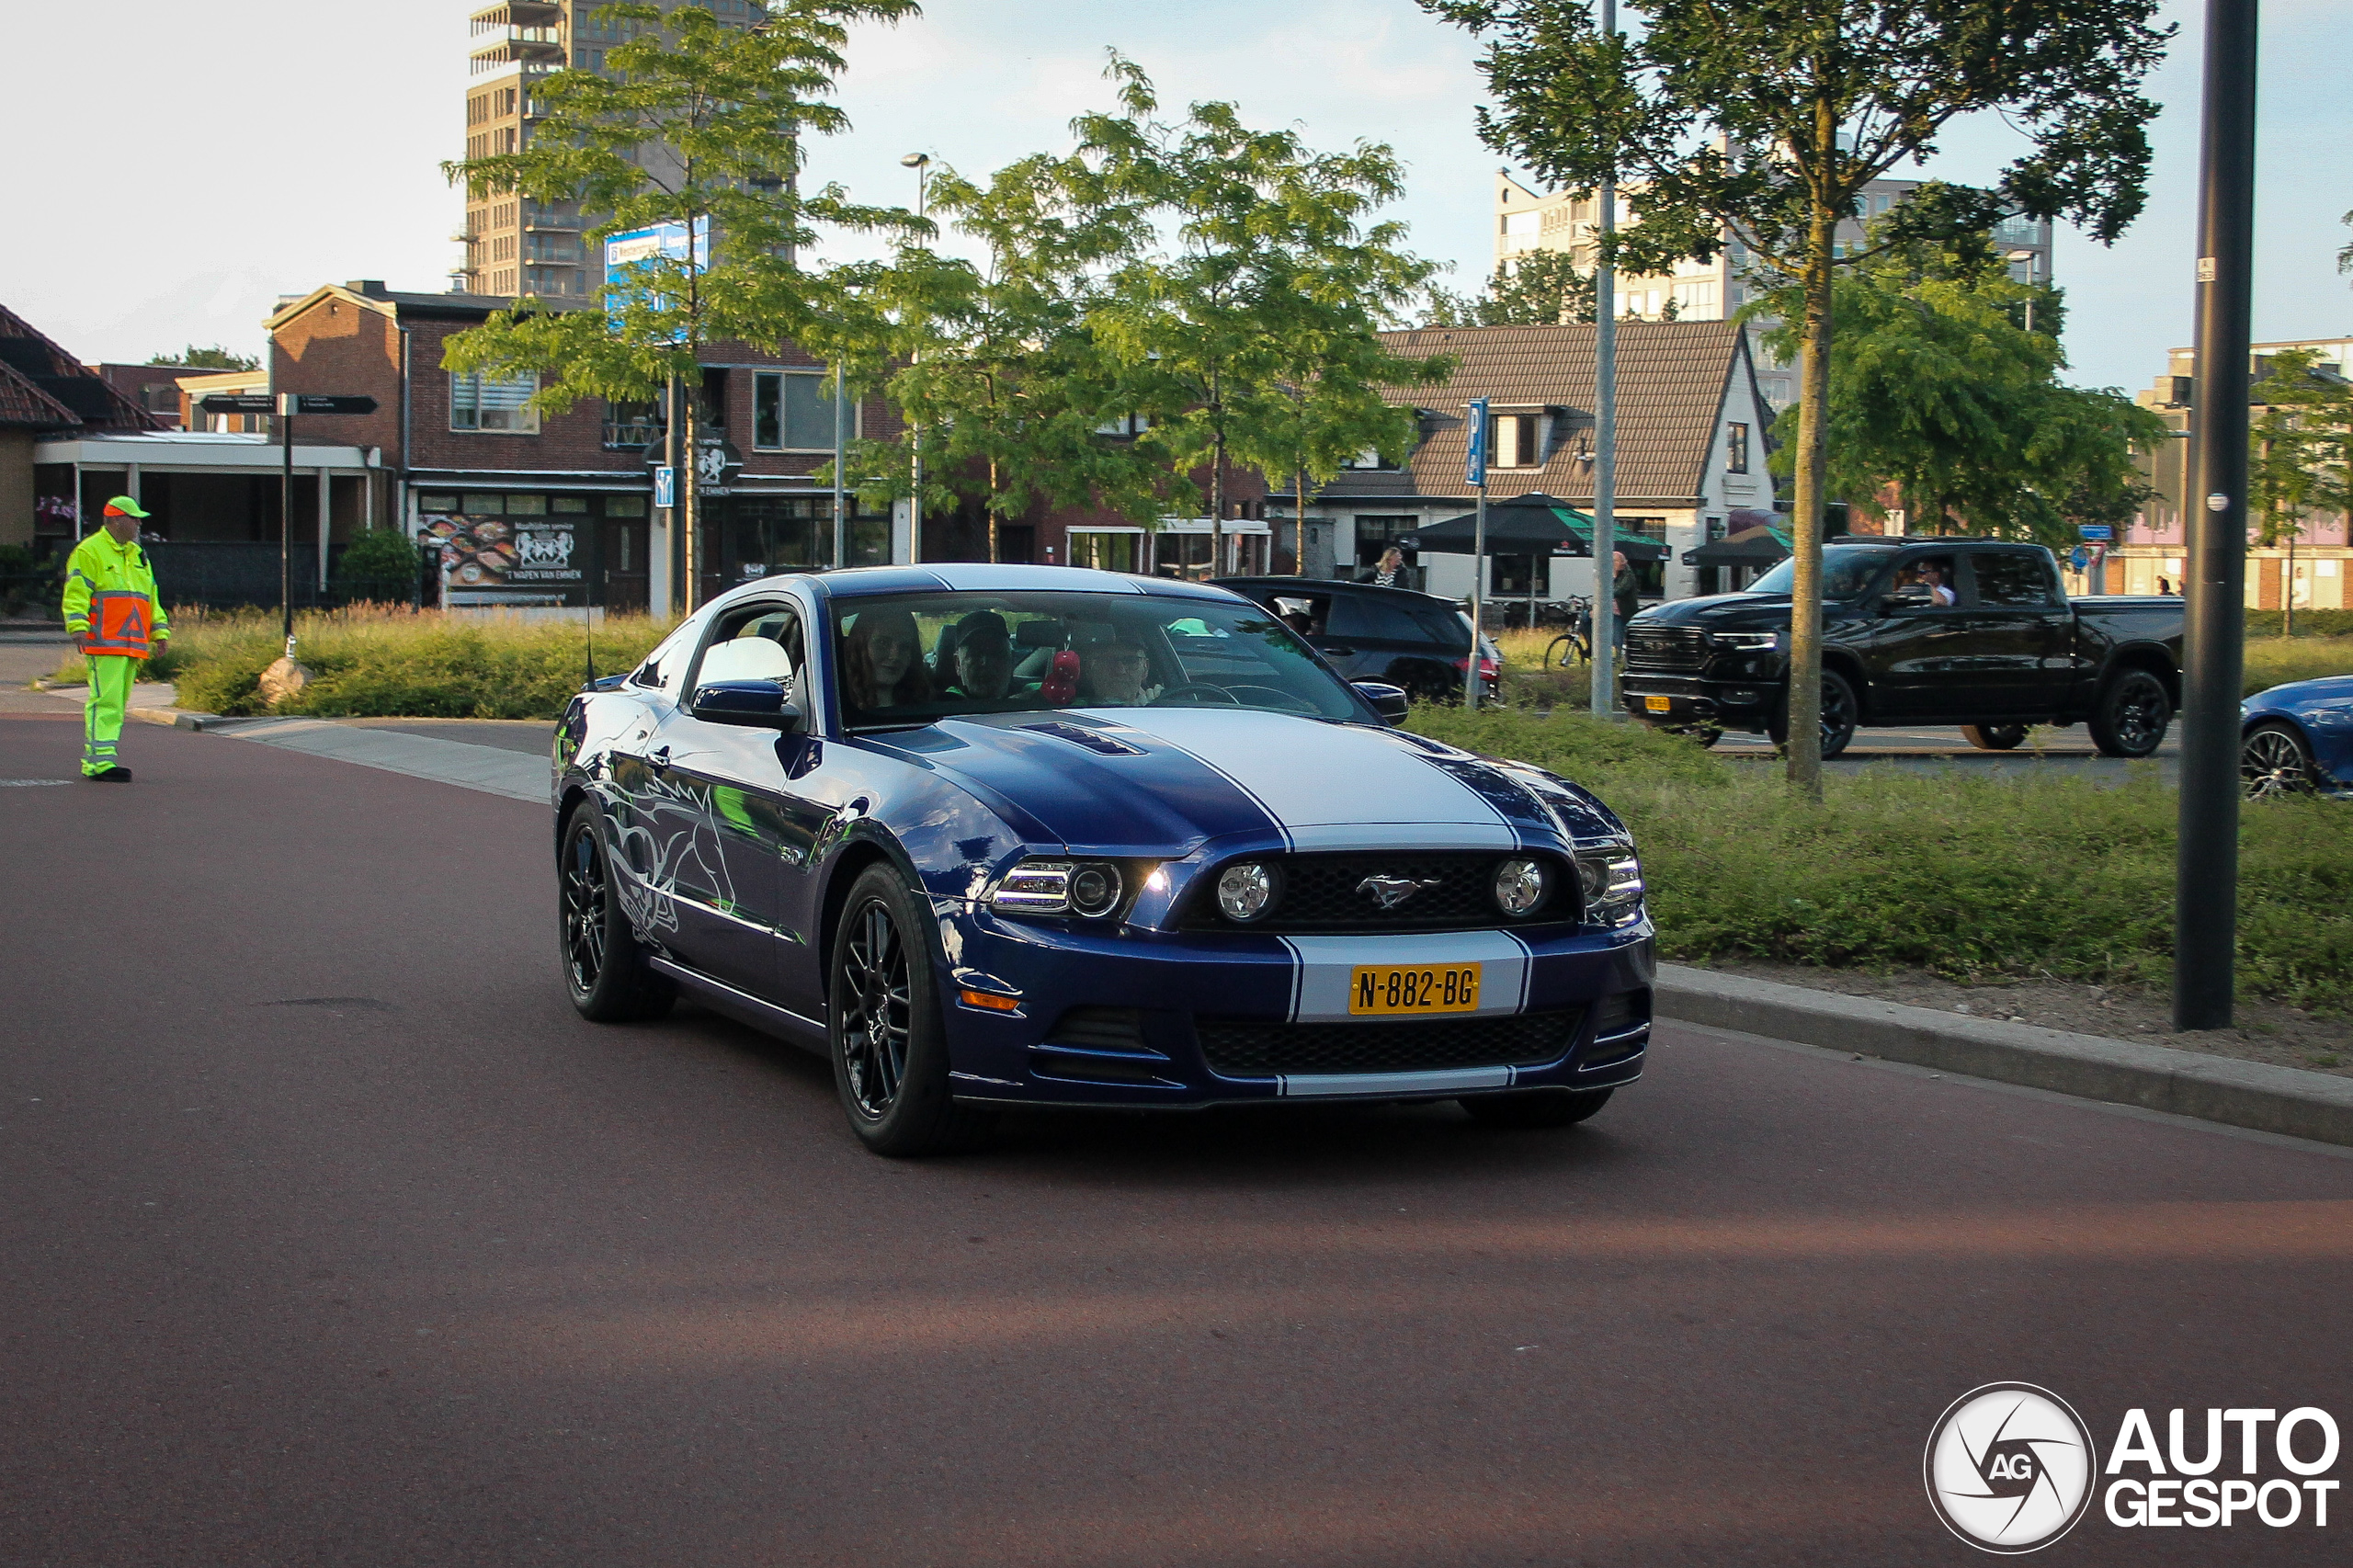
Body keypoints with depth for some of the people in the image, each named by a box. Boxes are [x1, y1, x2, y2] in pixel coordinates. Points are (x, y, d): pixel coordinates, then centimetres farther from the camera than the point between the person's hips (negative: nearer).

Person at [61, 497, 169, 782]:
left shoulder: (137, 556, 22)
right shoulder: (89, 552, -3)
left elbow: (150, 597, 26)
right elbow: (76, 593, -11)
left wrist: (159, 630, 17)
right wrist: (78, 626, -23)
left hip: (132, 644, 8)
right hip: (103, 642, -8)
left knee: (118, 703, 9)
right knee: (106, 701, -14)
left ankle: (92, 760, 14)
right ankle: (101, 761, -17)